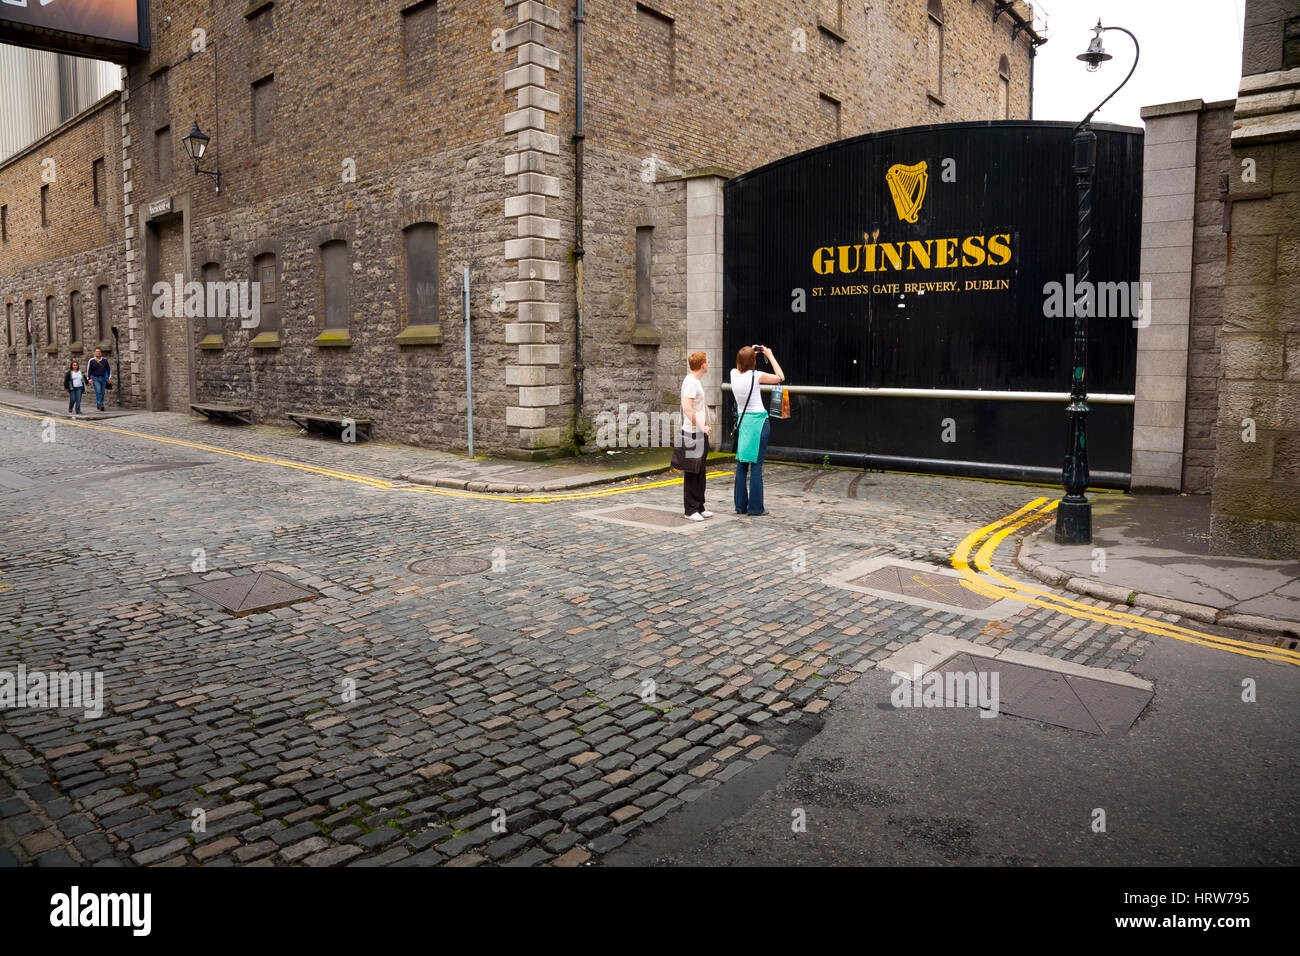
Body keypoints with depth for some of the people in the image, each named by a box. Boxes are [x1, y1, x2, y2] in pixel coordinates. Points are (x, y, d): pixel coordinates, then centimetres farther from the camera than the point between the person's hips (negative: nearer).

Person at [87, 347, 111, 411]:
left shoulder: (105, 360, 6)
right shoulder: (91, 361, -2)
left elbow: (109, 369, 11)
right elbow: (88, 370, 1)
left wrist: (110, 377, 2)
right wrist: (89, 379, -6)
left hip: (103, 379, 3)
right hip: (95, 379, -3)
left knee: (102, 393, 5)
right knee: (98, 392, -18)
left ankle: (98, 405, 18)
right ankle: (100, 405, -26)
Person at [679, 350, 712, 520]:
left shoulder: (695, 381, 16)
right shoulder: (690, 382, -15)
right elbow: (687, 409, -23)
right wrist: (701, 427, -26)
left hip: (700, 433, 10)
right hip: (693, 434, -10)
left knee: (700, 472, 15)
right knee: (691, 473, -4)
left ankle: (699, 507, 22)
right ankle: (691, 510, 1)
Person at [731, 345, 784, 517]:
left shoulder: (734, 374, 1)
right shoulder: (756, 376, -13)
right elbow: (780, 377, 2)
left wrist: (750, 352, 23)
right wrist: (770, 355, 6)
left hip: (742, 420, 5)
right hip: (759, 421, -5)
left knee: (741, 464, 10)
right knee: (756, 465, -3)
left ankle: (740, 505, 14)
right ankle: (755, 508, 0)